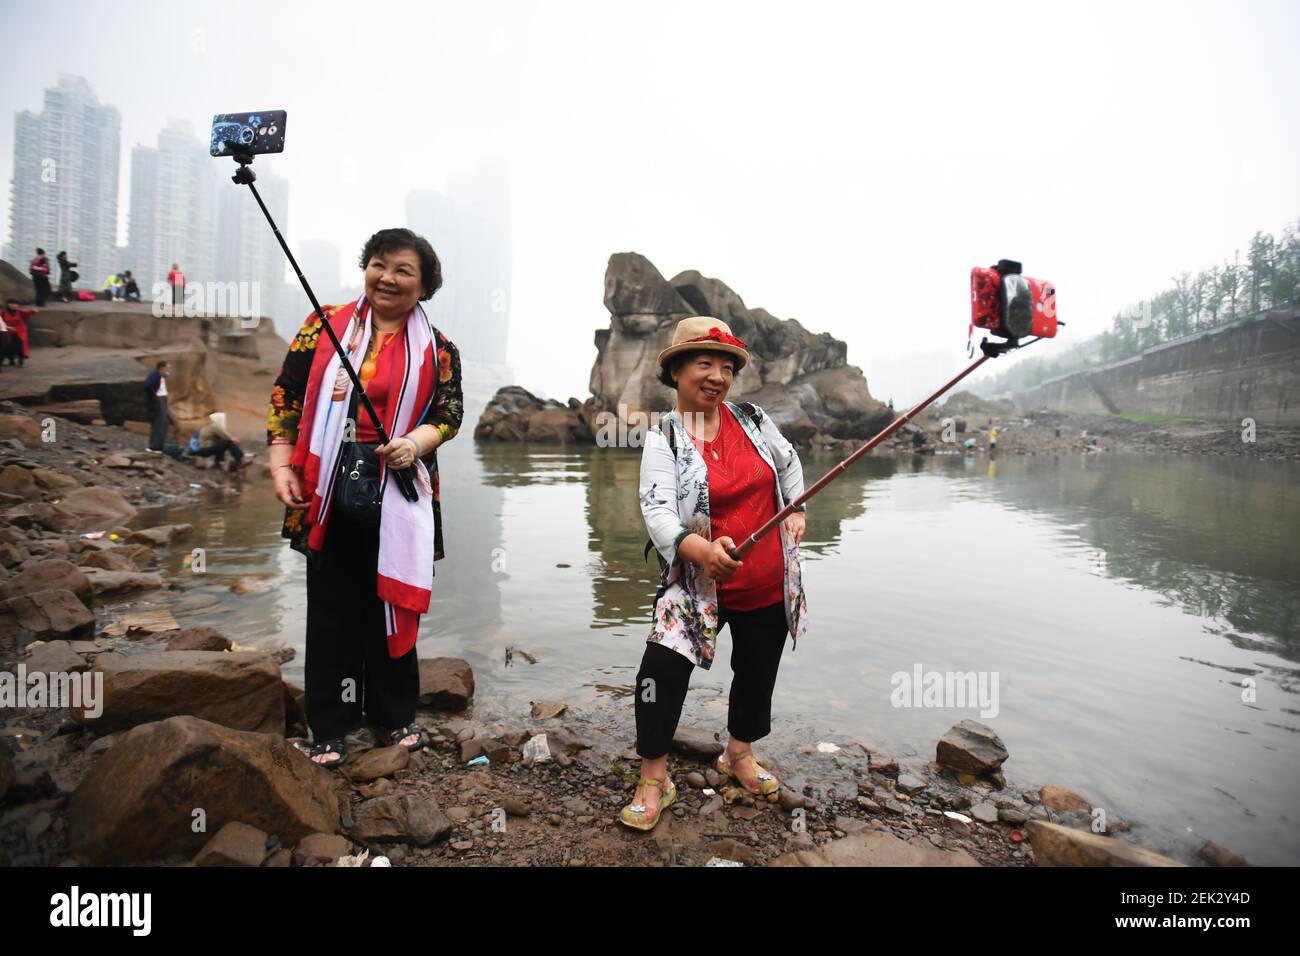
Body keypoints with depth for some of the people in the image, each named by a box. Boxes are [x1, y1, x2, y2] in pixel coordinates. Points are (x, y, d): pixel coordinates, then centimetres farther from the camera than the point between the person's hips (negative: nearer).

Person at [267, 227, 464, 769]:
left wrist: (416, 442, -16)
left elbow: (451, 413, 4)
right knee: (331, 608, 8)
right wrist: (281, 465, -3)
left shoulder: (437, 349, 4)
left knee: (389, 602, 10)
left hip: (398, 494, 0)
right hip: (330, 491, 1)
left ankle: (394, 715, 29)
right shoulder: (325, 326, 5)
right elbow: (286, 396, 5)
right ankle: (329, 727, 24)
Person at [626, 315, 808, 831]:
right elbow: (656, 509, -25)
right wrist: (700, 550, -41)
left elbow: (789, 463, 21)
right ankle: (654, 779, 4)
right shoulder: (663, 440, -11)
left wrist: (796, 511, 13)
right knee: (662, 668, -16)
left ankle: (739, 753, 45)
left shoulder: (754, 419, 2)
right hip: (698, 585, -4)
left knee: (756, 673, 18)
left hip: (769, 584, 4)